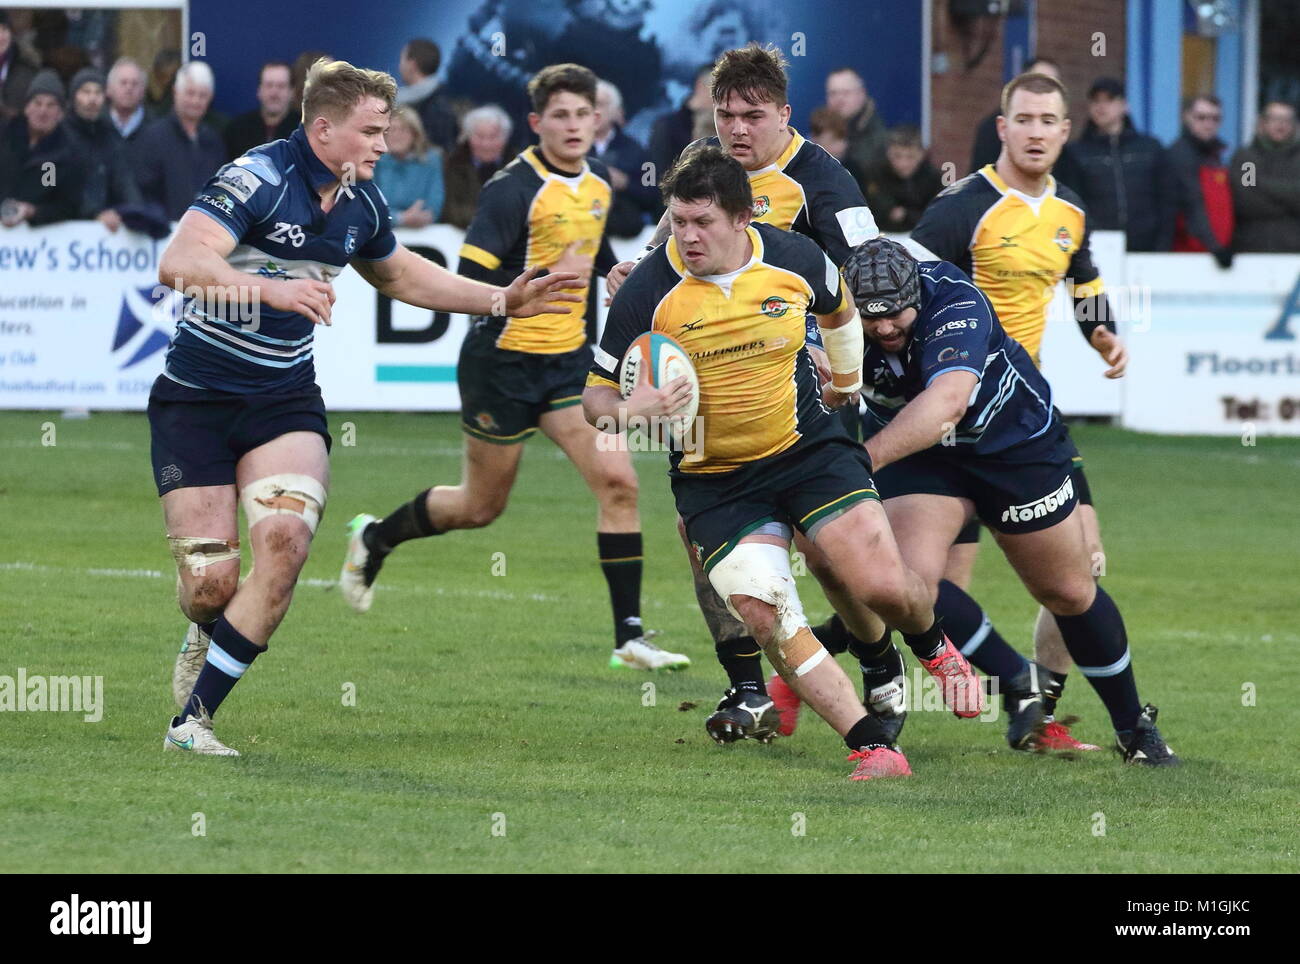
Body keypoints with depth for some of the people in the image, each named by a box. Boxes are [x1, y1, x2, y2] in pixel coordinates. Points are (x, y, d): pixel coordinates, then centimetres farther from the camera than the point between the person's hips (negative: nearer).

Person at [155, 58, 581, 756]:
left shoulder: (362, 205, 4)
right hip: (195, 400, -5)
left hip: (285, 398, 5)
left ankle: (192, 719, -14)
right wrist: (270, 290, -48)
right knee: (211, 583, -9)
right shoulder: (256, 179, -18)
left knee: (285, 537, -22)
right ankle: (207, 636, 33)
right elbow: (179, 262, -33)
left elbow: (396, 274, 27)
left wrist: (501, 301, 21)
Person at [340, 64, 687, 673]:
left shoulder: (597, 185, 7)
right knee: (482, 506, 8)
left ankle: (629, 638, -7)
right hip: (502, 363, -6)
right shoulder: (514, 188, -17)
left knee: (617, 482, -11)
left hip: (568, 359, 6)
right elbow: (469, 282, -23)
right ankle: (374, 539, 36)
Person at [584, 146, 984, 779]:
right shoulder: (647, 292, -16)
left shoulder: (797, 260, -9)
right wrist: (628, 411, -29)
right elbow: (596, 396, -6)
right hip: (711, 482, -1)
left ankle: (935, 647, 25)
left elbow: (838, 311, 16)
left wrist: (846, 381, 32)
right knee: (767, 621, -18)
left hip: (807, 446, 1)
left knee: (883, 587, -12)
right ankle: (872, 747, -9)